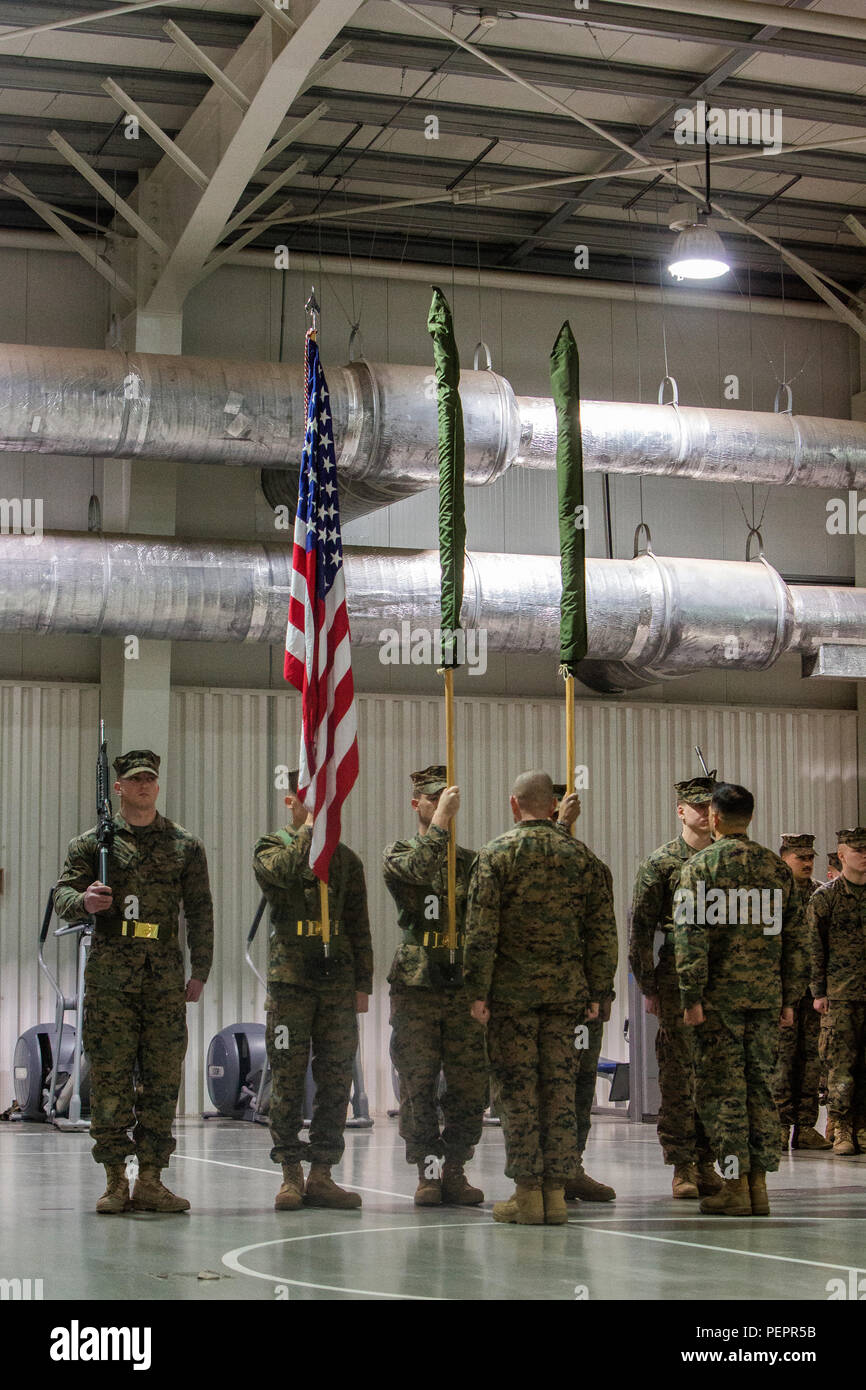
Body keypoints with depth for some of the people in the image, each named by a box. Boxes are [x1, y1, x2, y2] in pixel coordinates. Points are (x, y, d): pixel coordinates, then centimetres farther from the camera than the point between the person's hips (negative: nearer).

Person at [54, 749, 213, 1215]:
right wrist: (84, 902, -20)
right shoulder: (92, 842, 9)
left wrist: (200, 971, 5)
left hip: (166, 978, 2)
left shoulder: (185, 845, 13)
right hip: (109, 976, -2)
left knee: (163, 1077, 1)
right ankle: (115, 1180, 2)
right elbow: (62, 895, 4)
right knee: (110, 1076, -3)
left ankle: (150, 1179, 7)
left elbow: (200, 911, 12)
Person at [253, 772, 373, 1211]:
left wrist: (363, 985, 9)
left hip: (338, 983, 3)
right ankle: (291, 1176, 5)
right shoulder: (272, 847, 6)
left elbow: (359, 928, 15)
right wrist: (309, 828, -11)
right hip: (290, 980, -3)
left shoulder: (345, 858, 15)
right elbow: (282, 870, -21)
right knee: (288, 1080, -3)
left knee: (336, 1080, 1)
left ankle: (321, 1176, 8)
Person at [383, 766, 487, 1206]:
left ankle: (454, 1170, 11)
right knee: (418, 1086, -1)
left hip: (464, 988, 3)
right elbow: (421, 868, -19)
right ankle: (428, 1173, 7)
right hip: (416, 988, -3)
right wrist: (442, 818, -20)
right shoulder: (397, 854, 4)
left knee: (470, 1086, 1)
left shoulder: (471, 861, 14)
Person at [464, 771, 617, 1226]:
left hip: (512, 989, -3)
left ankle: (528, 1193, 2)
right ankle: (556, 1192, 7)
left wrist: (478, 991, -5)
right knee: (560, 1086, 6)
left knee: (517, 1088, 1)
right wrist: (596, 992, 13)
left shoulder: (496, 854, -3)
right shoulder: (581, 856, 8)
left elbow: (481, 930, -8)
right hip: (565, 990, 3)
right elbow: (599, 931, 8)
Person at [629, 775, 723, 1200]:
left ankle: (706, 1163, 12)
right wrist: (648, 988, -6)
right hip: (676, 978, -4)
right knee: (678, 1074, -3)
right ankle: (683, 1168, 2)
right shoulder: (660, 862, -1)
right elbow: (640, 929, -2)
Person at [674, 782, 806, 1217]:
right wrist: (790, 998, 16)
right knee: (760, 1088, 8)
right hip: (766, 997, 5)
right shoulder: (777, 867, 10)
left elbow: (691, 935, -12)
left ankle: (735, 1186, -1)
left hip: (720, 996, -4)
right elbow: (795, 938, 11)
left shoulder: (701, 865, -5)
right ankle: (758, 1185, 9)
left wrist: (692, 997, -11)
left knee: (722, 1090, 0)